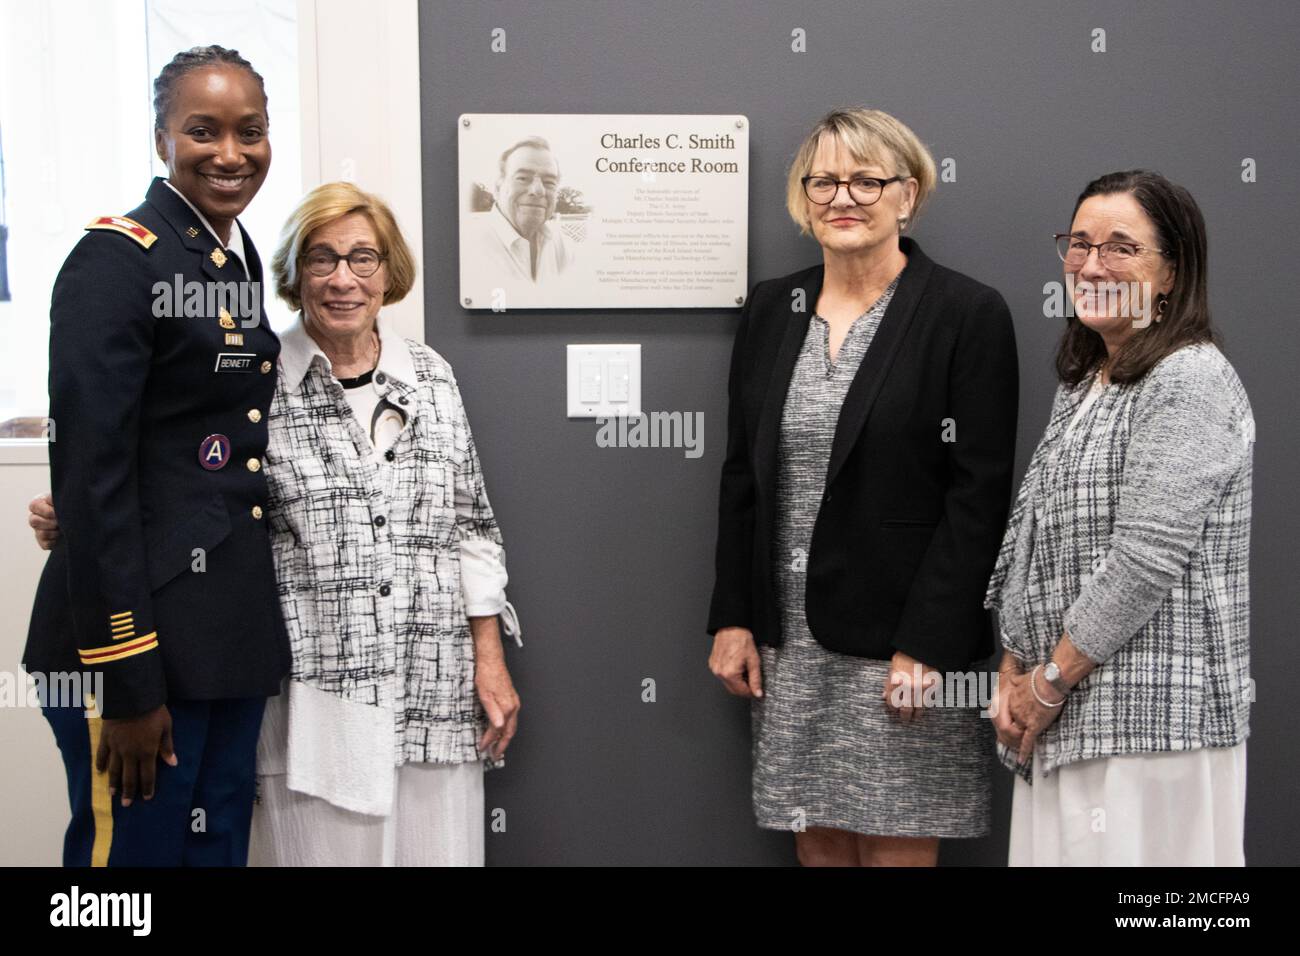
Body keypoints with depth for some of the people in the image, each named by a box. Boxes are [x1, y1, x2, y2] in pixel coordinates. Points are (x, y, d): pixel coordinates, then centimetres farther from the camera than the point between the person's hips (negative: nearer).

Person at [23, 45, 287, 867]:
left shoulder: (242, 258, 12)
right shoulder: (115, 259, -13)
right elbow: (90, 478, -18)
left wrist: (256, 630, 15)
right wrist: (126, 683, -19)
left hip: (234, 631, 8)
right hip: (140, 629, -8)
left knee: (219, 849, 16)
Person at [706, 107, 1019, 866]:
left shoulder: (969, 314, -7)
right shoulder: (772, 309, 9)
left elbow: (979, 496, -11)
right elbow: (742, 475, 12)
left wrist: (925, 647, -15)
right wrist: (733, 618, 7)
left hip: (906, 643, -5)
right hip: (788, 640, 5)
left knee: (897, 846, 3)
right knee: (817, 840, 12)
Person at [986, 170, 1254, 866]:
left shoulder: (1191, 383, -12)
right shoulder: (1081, 384, 16)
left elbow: (1145, 563, -19)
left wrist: (1049, 683, -12)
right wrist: (1013, 672, 5)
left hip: (1152, 723, -8)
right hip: (1063, 720, 8)